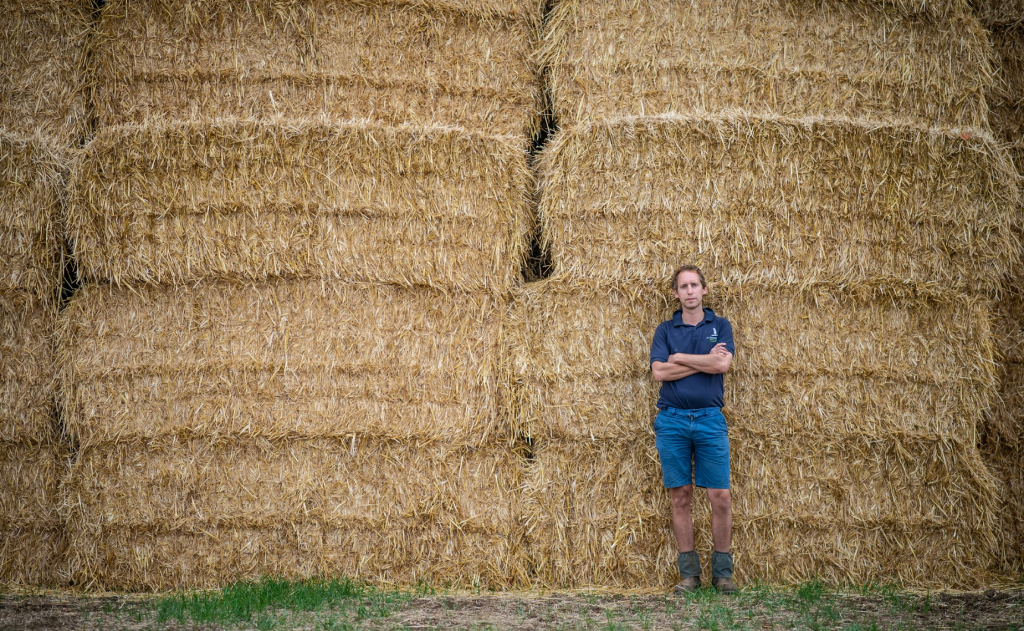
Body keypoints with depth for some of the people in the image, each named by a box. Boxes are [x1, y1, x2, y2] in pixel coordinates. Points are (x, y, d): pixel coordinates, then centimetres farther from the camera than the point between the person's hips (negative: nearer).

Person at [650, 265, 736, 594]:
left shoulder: (720, 326, 8)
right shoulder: (665, 329, 10)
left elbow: (723, 364, -10)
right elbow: (659, 371, -6)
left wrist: (680, 358, -4)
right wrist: (705, 361, -6)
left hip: (709, 418, -1)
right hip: (672, 419, 1)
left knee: (720, 497, -4)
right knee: (680, 497, 3)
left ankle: (722, 571, 8)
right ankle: (688, 572, 11)